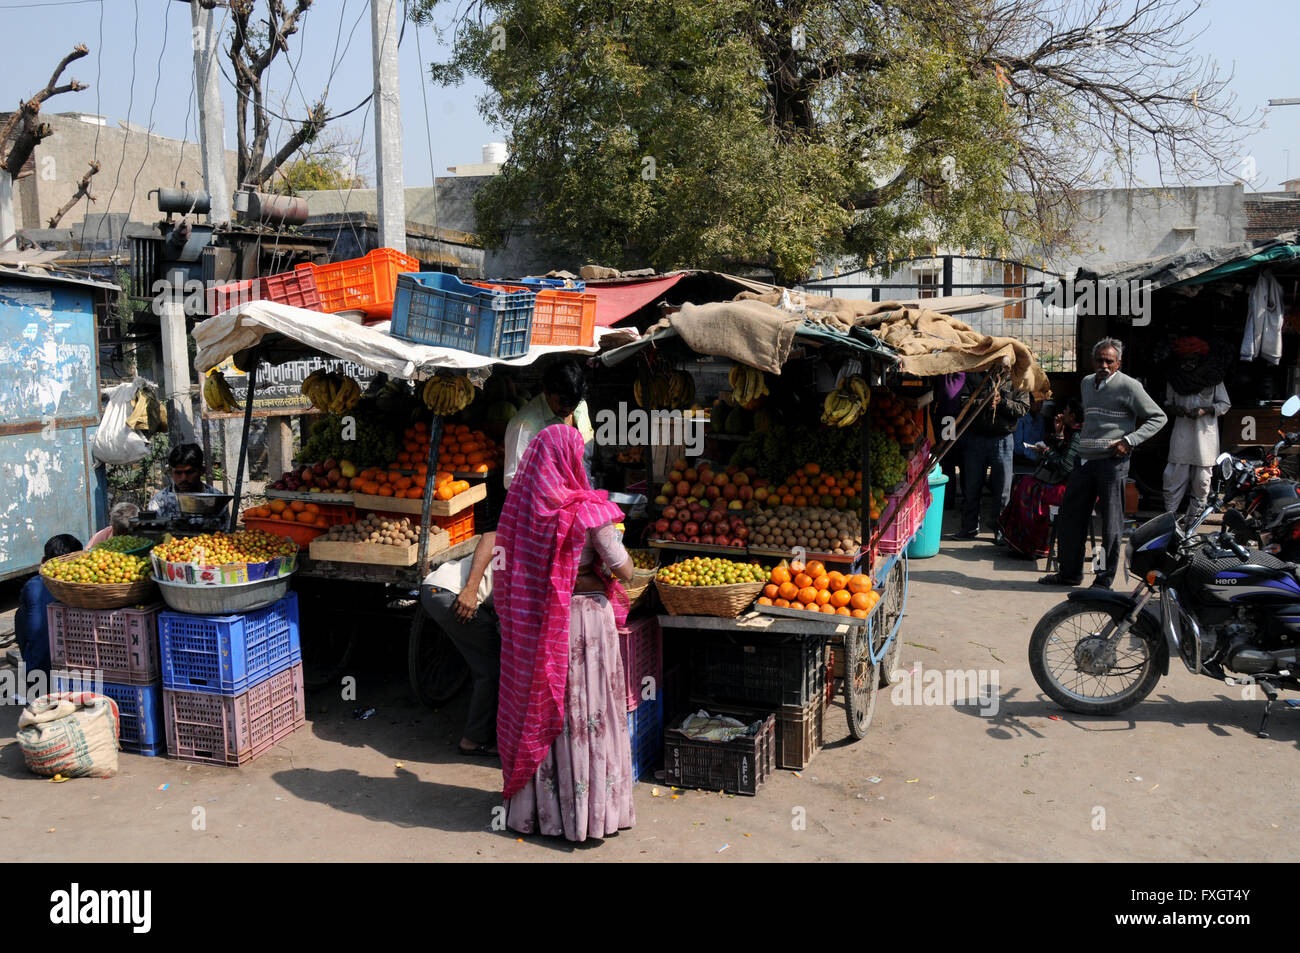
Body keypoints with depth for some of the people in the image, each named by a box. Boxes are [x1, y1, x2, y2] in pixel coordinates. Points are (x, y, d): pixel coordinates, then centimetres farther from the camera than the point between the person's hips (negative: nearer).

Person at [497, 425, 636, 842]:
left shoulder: (521, 505, -2)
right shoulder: (585, 511, -16)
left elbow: (511, 564, 8)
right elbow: (624, 570, -12)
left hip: (530, 621, 5)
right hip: (582, 616, -5)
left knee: (535, 706, 15)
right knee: (584, 712, 7)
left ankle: (533, 806, 28)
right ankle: (587, 807, 17)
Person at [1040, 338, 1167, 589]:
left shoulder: (1128, 386, -4)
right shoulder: (1087, 382, 17)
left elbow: (1158, 417, -3)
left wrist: (1129, 441, -13)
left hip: (1112, 462, -7)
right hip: (1085, 460, 7)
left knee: (1110, 523, -1)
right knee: (1069, 517, 7)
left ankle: (1105, 579, 8)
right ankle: (1069, 572, 20)